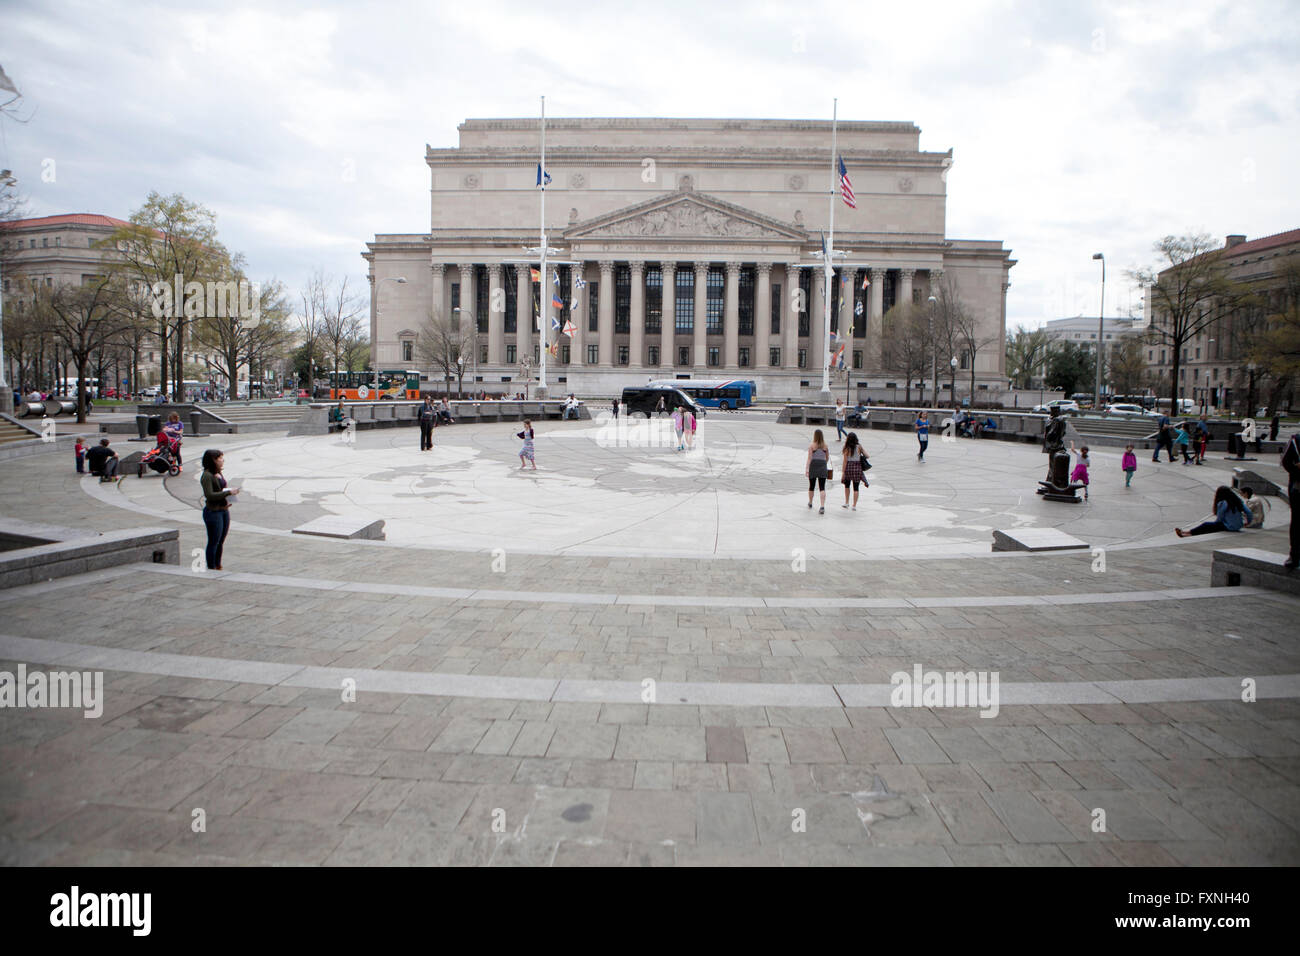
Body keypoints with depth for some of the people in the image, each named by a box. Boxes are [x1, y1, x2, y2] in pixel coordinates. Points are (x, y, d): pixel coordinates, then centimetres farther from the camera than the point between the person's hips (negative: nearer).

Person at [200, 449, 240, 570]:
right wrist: (228, 492, -22)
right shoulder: (207, 476, -14)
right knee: (213, 542, 0)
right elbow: (209, 495, -22)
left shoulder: (219, 473, 11)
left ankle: (218, 567, 25)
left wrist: (231, 492, 5)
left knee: (221, 542, 15)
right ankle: (211, 569, 8)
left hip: (224, 511, 8)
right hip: (213, 512, -8)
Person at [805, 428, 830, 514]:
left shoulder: (811, 446, -5)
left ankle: (810, 503, 37)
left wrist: (806, 469, -14)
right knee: (822, 488, -4)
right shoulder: (825, 446, 5)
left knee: (811, 486, 17)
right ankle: (822, 506, -18)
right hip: (822, 467, 1)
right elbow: (827, 458, 15)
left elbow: (809, 458, -12)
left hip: (813, 466, -1)